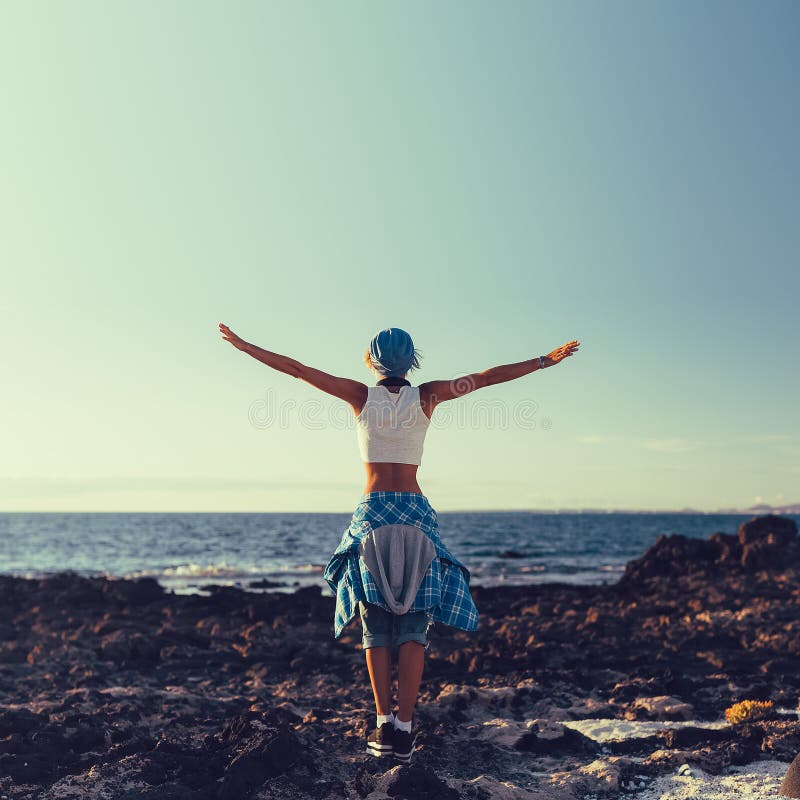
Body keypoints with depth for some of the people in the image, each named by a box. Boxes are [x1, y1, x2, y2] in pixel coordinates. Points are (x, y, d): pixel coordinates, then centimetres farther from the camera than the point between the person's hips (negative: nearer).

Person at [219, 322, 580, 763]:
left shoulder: (361, 396, 2)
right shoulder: (426, 396, 2)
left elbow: (297, 368, 6)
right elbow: (488, 376, 7)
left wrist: (244, 345, 15)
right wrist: (546, 359, 15)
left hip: (372, 513, 0)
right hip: (416, 515, 0)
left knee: (376, 626, 7)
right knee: (413, 627, 3)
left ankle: (384, 726, 3)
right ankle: (404, 730, -1)